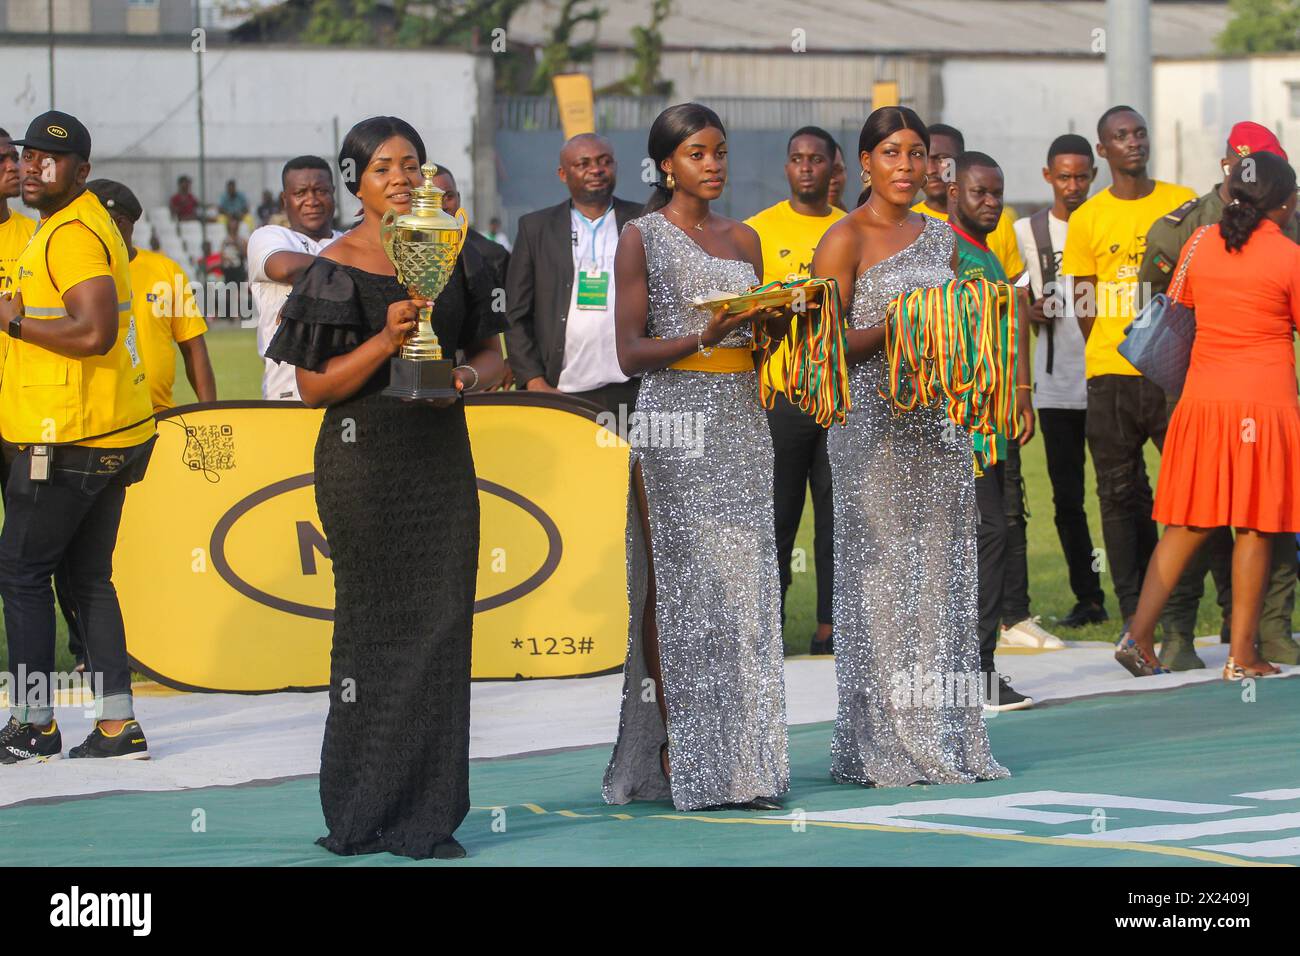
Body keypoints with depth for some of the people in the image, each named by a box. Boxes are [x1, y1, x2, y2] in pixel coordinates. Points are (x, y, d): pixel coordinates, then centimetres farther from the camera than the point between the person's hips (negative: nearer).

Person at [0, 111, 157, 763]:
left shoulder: (70, 235, -15)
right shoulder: (82, 224, 18)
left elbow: (94, 331, -27)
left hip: (69, 440, -10)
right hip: (115, 433, 10)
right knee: (88, 576, 11)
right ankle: (118, 724, 9)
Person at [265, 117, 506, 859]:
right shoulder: (336, 268, -3)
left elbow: (491, 349, 15)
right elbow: (314, 385, -7)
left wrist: (472, 374, -7)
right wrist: (387, 340, -19)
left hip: (442, 455, 4)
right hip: (366, 457, -4)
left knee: (441, 623, -1)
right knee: (376, 622, 0)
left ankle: (426, 817, 5)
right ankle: (363, 817, 10)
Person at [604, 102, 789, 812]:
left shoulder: (743, 239, 16)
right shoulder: (641, 237, 0)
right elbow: (630, 353, -6)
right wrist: (703, 336, -19)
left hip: (741, 421, 5)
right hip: (674, 418, -5)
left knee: (742, 583, 0)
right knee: (675, 582, -6)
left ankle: (740, 756, 2)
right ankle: (675, 752, -5)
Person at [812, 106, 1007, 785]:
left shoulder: (940, 237, 15)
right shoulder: (845, 240, -4)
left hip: (939, 419, 6)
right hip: (874, 424, -6)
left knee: (941, 572, 5)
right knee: (882, 571, -6)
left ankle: (944, 739, 9)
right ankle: (886, 747, -3)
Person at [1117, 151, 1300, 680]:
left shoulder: (1201, 243, 4)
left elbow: (1176, 311, 12)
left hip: (1201, 398, 4)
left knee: (1187, 523, 10)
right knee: (1255, 527, 2)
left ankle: (1140, 633, 2)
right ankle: (1241, 654, 2)